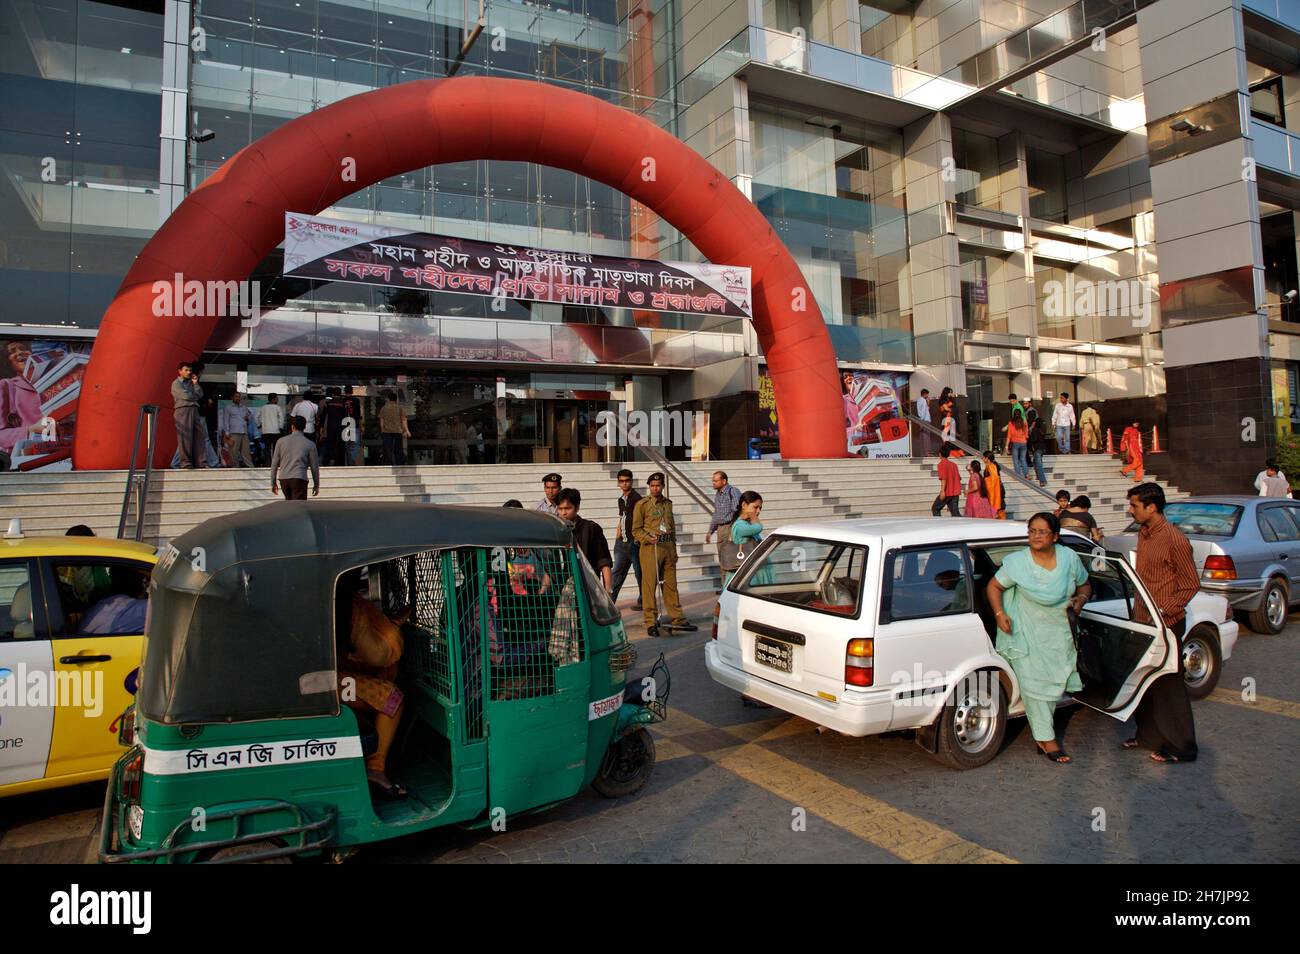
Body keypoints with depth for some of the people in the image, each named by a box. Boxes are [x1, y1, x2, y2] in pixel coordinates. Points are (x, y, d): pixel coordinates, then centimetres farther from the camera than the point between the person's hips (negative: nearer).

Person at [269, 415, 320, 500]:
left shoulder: (281, 441, 7)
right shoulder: (310, 444, 0)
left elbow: (274, 464, 8)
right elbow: (314, 467, 4)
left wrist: (273, 482, 16)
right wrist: (316, 485, 14)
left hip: (283, 479, 4)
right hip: (299, 479, -3)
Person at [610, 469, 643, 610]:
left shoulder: (636, 498, -10)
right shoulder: (621, 499, 14)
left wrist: (637, 539, -17)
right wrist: (617, 534, 14)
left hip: (634, 542, -7)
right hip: (622, 542, 7)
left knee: (640, 572, 3)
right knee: (617, 572, 9)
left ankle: (643, 602, 13)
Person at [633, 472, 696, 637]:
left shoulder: (668, 503, 16)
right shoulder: (642, 504, -1)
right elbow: (636, 530, -1)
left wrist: (674, 549, 21)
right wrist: (648, 538, -19)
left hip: (668, 546, 5)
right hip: (650, 548, -5)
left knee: (670, 584, 10)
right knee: (649, 585, -4)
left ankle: (677, 619, 17)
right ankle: (651, 623, 2)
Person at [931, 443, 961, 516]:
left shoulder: (942, 463, -7)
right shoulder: (953, 464, 13)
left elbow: (943, 478, -17)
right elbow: (959, 478, 14)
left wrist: (942, 491, -22)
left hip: (947, 492, -6)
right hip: (955, 492, 6)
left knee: (935, 509, 10)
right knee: (955, 512, 4)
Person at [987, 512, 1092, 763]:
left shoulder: (1069, 558, -4)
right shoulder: (1017, 562, -14)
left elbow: (1085, 586, 11)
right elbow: (994, 586, -5)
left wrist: (1081, 598, -11)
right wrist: (999, 613, -18)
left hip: (1059, 633, 4)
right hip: (1026, 632, -4)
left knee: (1055, 681, 9)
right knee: (1035, 683, -5)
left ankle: (1042, 734, 25)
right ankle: (1047, 739, 5)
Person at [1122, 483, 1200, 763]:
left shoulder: (1174, 540, -18)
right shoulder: (1143, 533, 8)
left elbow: (1191, 584, -14)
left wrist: (1163, 611, -20)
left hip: (1166, 624, -8)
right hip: (1143, 620, 8)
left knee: (1169, 685, 1)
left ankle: (1181, 747, 13)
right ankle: (1148, 735, 30)